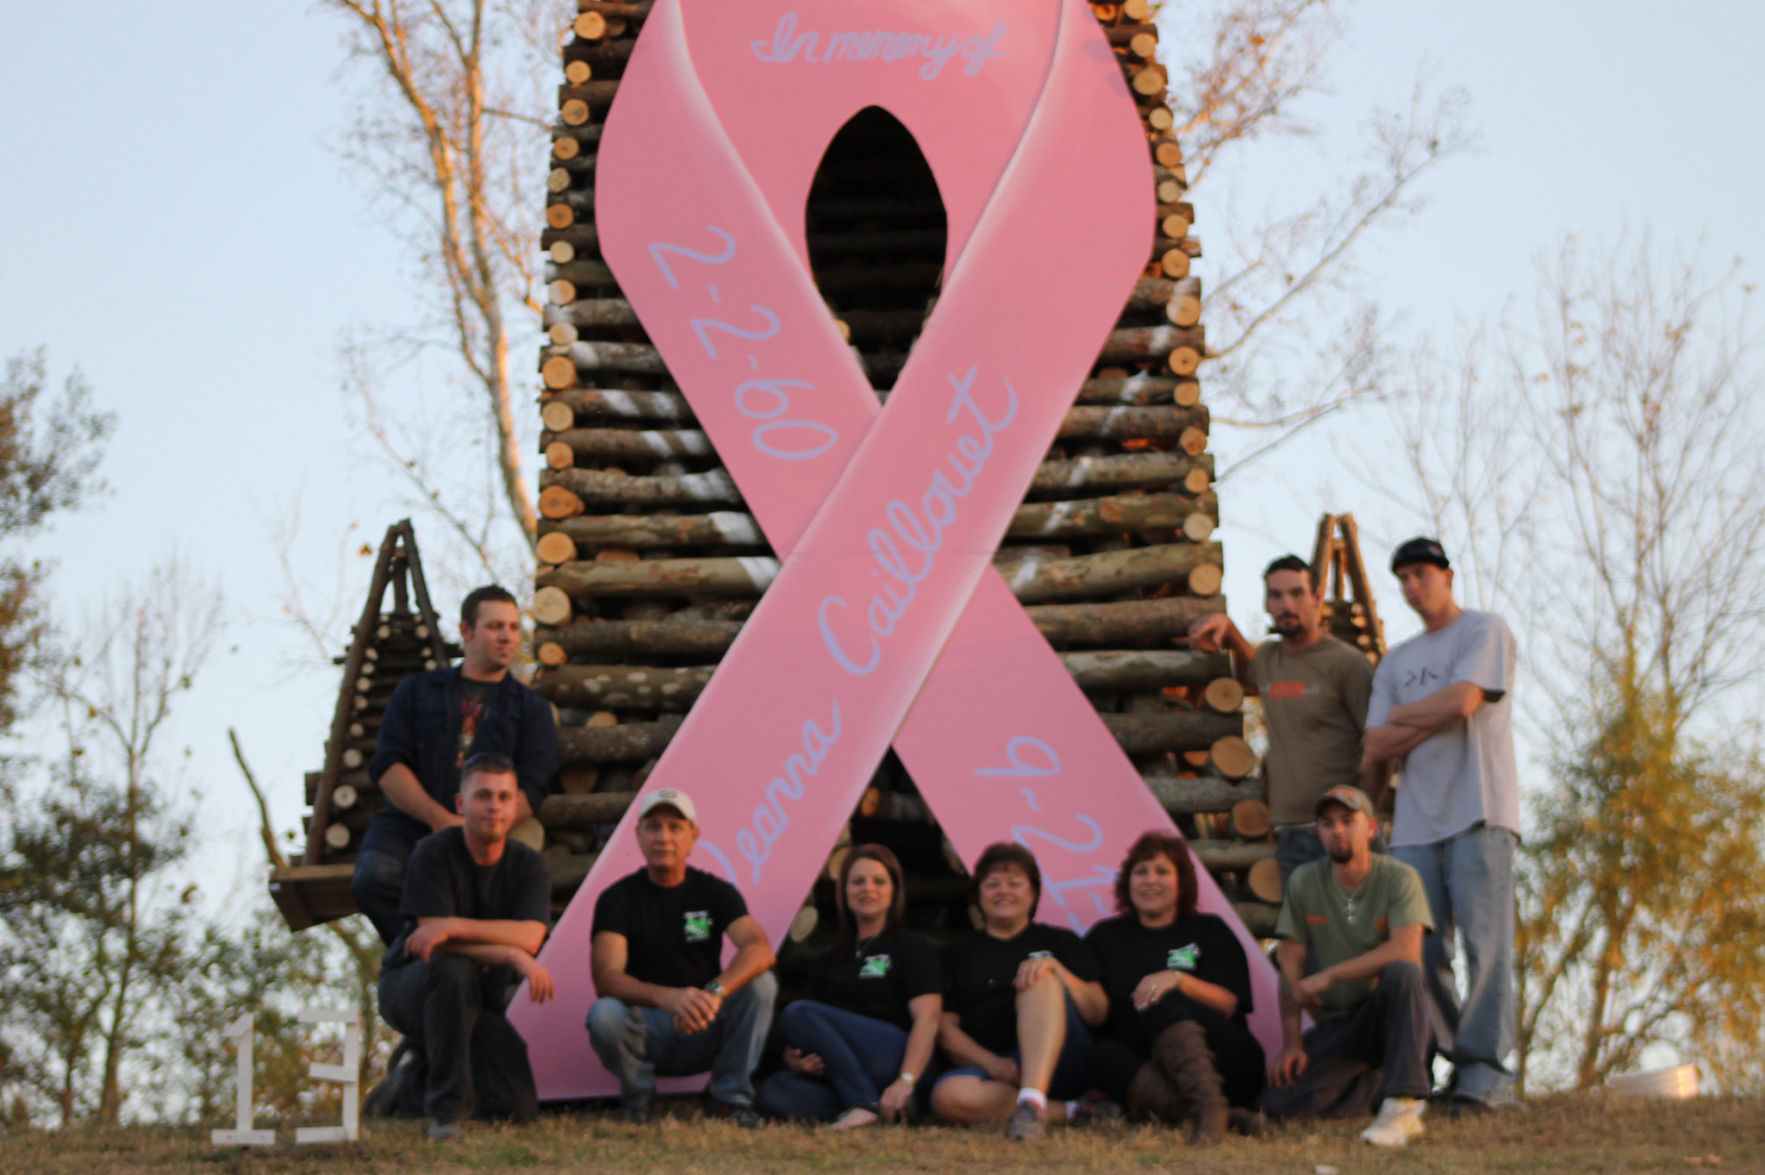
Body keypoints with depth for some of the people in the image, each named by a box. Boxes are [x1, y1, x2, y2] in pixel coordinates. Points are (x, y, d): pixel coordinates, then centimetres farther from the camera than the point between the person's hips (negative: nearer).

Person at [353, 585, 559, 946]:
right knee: (373, 878, -32)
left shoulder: (532, 709, 18)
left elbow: (531, 791, 4)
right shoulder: (417, 690, 20)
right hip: (407, 824, 1)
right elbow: (387, 766, 6)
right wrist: (439, 818, -12)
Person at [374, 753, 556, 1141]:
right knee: (453, 970, -40)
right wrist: (512, 956, -31)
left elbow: (530, 937, -22)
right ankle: (446, 1109, -29)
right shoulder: (434, 854, -14)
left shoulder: (528, 865, -5)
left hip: (478, 1002, 4)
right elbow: (431, 942, -23)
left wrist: (454, 926, -34)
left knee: (518, 1106, -15)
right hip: (409, 987, -4)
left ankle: (421, 1075, 16)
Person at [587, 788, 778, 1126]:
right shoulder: (618, 898, -4)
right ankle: (636, 1097, -3)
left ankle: (731, 1095, -8)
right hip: (647, 1031, -1)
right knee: (604, 1016, -34)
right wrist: (666, 997, -40)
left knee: (760, 983, -24)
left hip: (706, 1034, 1)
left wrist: (716, 991, -40)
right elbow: (605, 979, -20)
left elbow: (760, 949, -19)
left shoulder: (715, 892, 0)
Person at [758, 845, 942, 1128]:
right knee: (776, 1090, -25)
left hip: (897, 1060, -5)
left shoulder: (911, 946, 9)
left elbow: (927, 1019, -6)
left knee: (798, 1014, -22)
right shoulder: (832, 959, 25)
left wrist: (906, 1081, -22)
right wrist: (792, 1058, -7)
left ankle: (865, 1104, -28)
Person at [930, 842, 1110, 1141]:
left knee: (1041, 980, -27)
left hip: (1058, 1066, 0)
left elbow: (1097, 1013, 6)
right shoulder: (958, 954, 21)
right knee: (947, 1095, -34)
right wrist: (991, 1063, -10)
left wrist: (1054, 968, -12)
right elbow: (945, 1028, 9)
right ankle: (1072, 1112, -29)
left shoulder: (1060, 943, 20)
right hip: (989, 1071, 1)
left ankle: (1032, 1100, -46)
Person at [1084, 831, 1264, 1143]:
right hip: (1141, 1066, 2)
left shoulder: (1209, 931, 18)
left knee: (1161, 1003, -28)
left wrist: (1179, 980, -15)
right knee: (1103, 1056, -31)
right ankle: (1213, 1116, -52)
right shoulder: (1106, 936, 24)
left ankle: (1207, 1101, -55)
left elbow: (1229, 1005, 1)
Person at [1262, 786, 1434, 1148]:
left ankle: (1404, 1106, -32)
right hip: (1334, 1027, 4)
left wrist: (1329, 976, -22)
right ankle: (1374, 1079, 11)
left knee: (1403, 971, -36)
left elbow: (1405, 950, -24)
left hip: (1386, 1017, -3)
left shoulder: (1398, 878, -8)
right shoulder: (1305, 881, 1)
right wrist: (1292, 1042, -6)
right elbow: (1291, 963, 1)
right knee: (1278, 1100, -18)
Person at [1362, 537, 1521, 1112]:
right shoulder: (1396, 662, 23)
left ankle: (1486, 1072, -13)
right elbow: (1376, 747, 11)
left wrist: (1402, 714, 6)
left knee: (1484, 941, -12)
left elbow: (1463, 700, -11)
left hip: (1478, 812, -6)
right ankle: (1459, 1060, 7)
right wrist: (1436, 719, -2)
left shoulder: (1484, 630, 6)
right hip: (1416, 822, 6)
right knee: (1421, 952, -1)